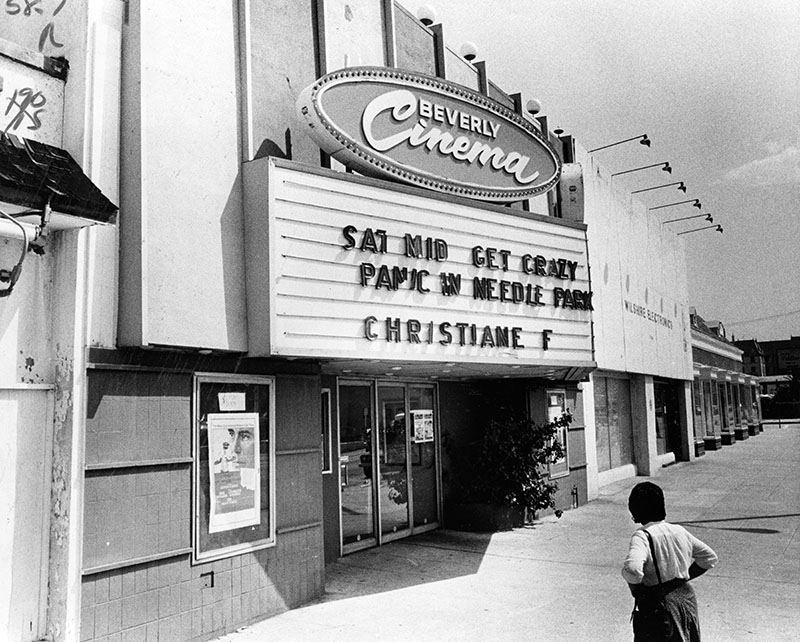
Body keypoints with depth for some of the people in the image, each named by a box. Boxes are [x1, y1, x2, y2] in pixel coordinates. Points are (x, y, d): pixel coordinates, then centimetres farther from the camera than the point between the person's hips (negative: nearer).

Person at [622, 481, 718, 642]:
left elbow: (632, 570, -34)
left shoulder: (642, 536, -18)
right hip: (687, 596, 7)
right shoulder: (680, 531, 2)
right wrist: (683, 577, 13)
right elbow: (710, 558, 13)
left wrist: (636, 592, -15)